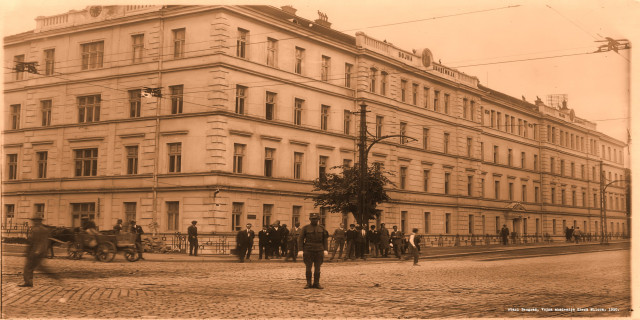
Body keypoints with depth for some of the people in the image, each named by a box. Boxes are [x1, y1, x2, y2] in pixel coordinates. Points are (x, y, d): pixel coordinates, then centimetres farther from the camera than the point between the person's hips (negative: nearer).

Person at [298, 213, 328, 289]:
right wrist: (301, 250, -4)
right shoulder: (305, 228, 2)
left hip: (319, 251, 2)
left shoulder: (322, 228, 8)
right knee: (308, 268, 1)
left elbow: (325, 240, 10)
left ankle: (316, 283, 10)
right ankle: (308, 284, 8)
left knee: (317, 268, 4)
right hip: (308, 251, -2)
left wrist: (325, 250, 2)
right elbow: (300, 239, 2)